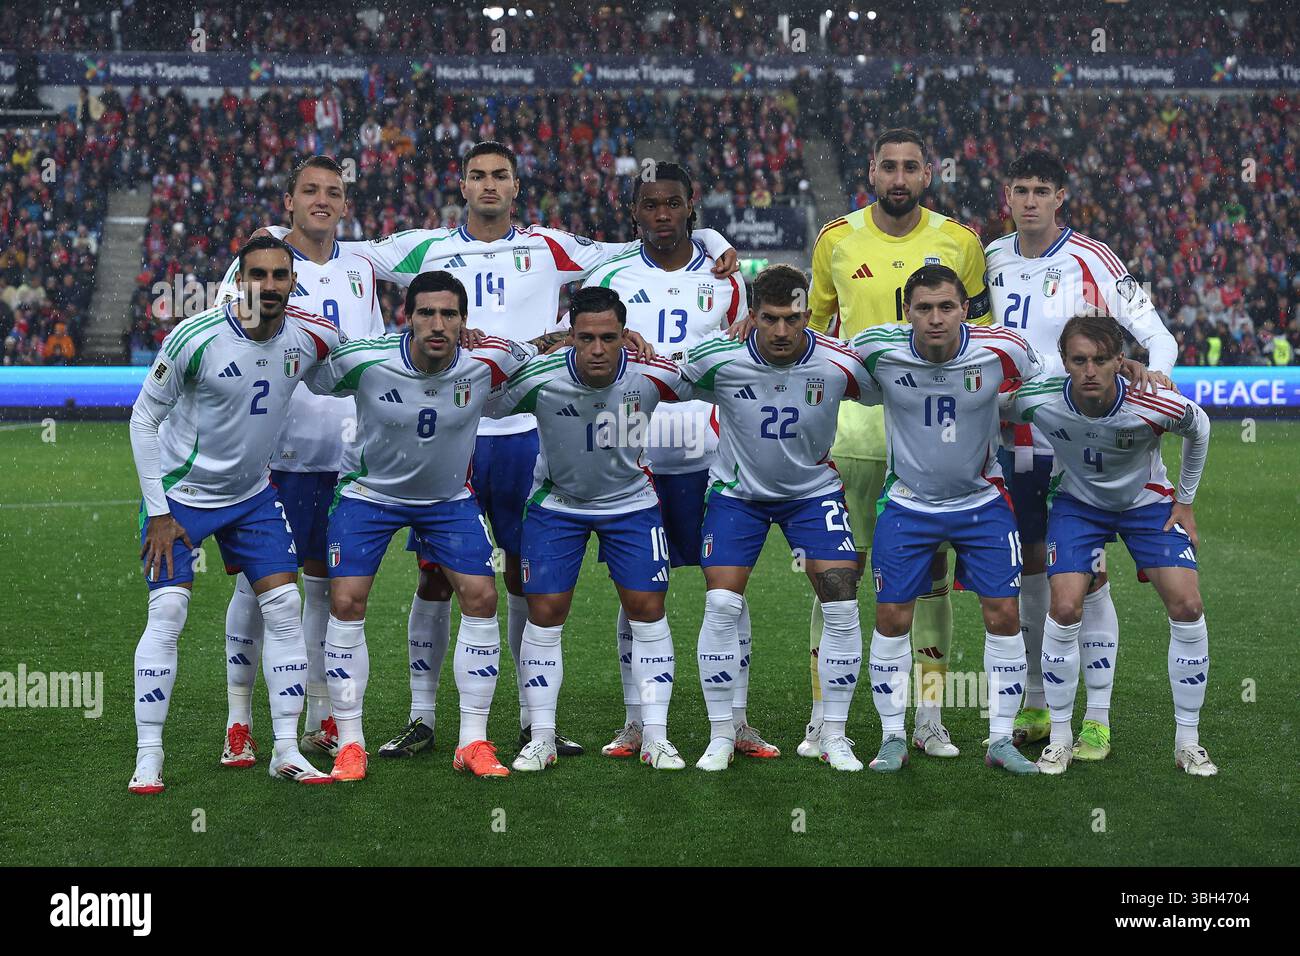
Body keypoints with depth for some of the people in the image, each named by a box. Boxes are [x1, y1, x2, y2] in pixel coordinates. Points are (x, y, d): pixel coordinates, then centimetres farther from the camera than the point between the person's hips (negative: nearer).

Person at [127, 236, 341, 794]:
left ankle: (286, 751, 5)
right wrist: (157, 512, -13)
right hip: (180, 495, -4)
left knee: (284, 607, -3)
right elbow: (144, 418, -13)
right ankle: (147, 757, -3)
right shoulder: (196, 338, -22)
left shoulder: (309, 340, -9)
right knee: (167, 613, -12)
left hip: (252, 495, 5)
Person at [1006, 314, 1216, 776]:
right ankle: (1060, 739, 0)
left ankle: (1187, 740, 3)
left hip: (1148, 501, 0)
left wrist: (1185, 502, 0)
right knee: (1065, 608, -16)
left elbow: (1198, 430, -7)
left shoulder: (1155, 405, -31)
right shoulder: (1037, 400, -30)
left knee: (1187, 605, -12)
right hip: (1077, 503, 0)